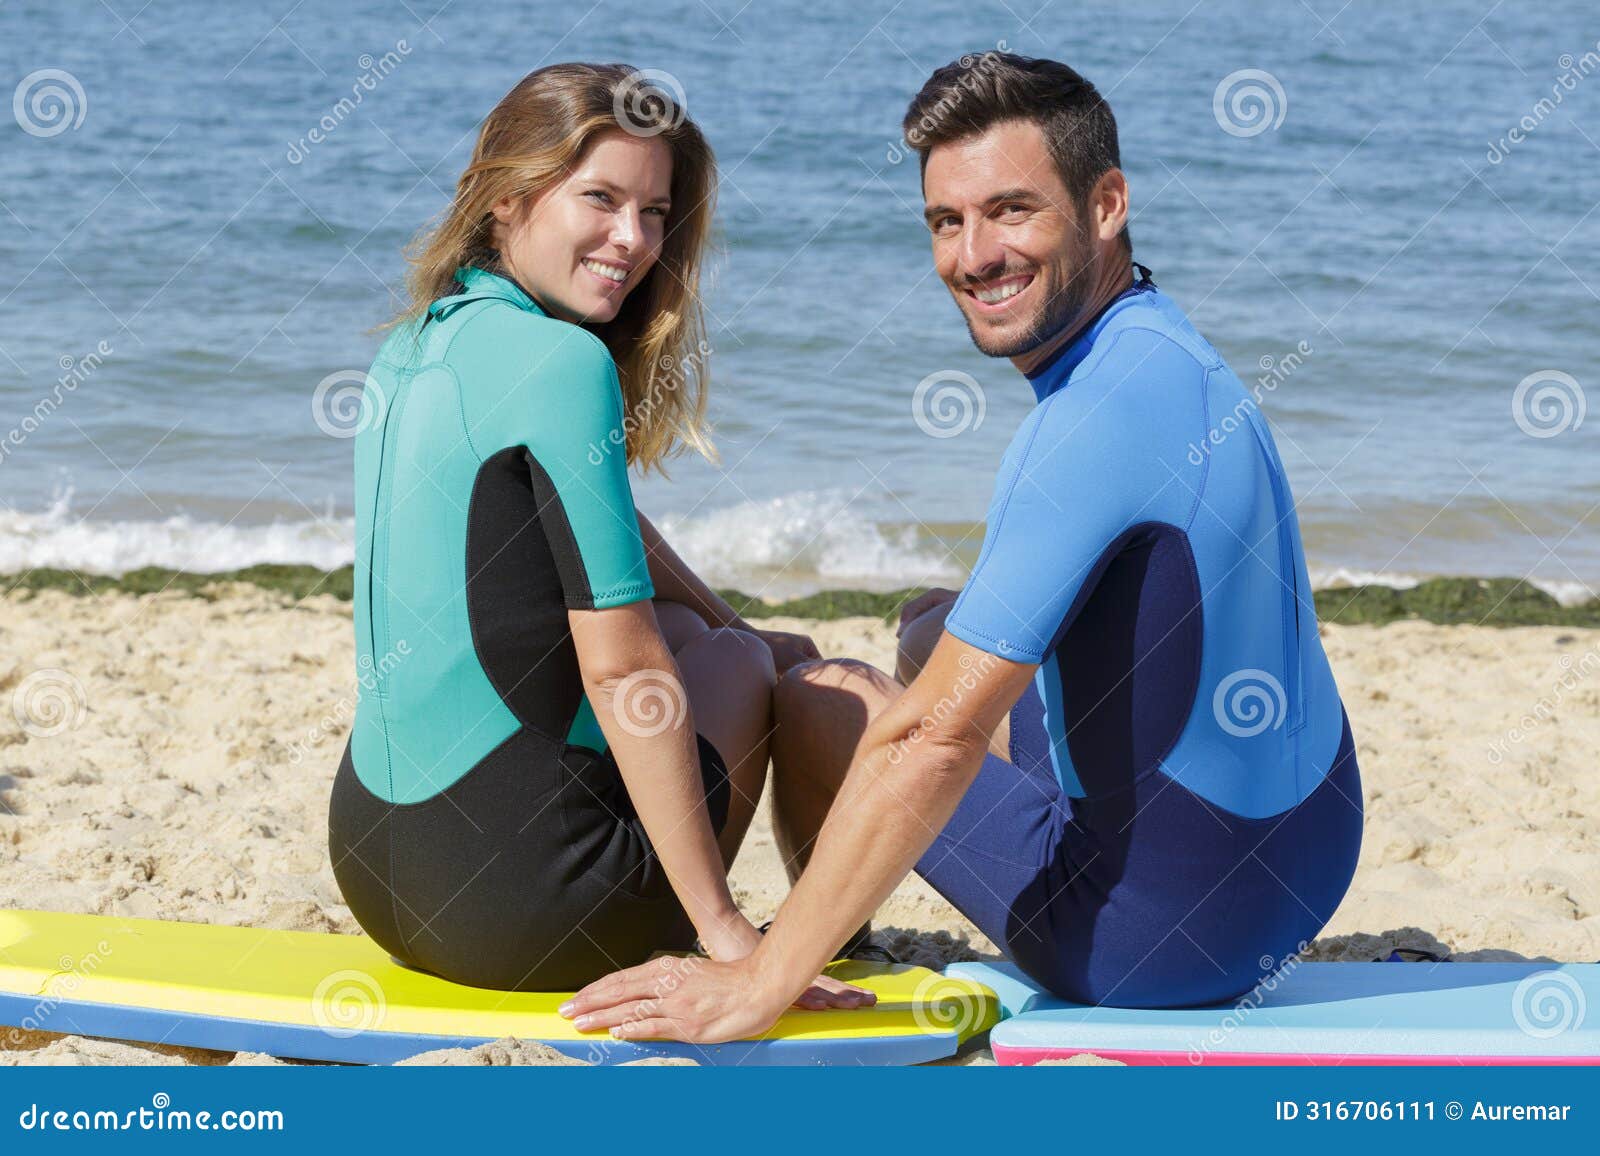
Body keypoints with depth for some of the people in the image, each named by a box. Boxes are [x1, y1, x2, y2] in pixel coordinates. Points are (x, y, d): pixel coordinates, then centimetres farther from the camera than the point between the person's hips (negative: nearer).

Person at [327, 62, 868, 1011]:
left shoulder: (418, 343, 11)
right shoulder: (562, 361, -16)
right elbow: (622, 667, -19)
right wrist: (727, 930, -15)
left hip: (372, 868, 8)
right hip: (515, 907, -8)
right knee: (743, 663, 19)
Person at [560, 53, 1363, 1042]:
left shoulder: (1108, 410, -24)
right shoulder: (1169, 354, 6)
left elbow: (940, 736, -27)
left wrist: (761, 985, -24)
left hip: (1168, 940, -9)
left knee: (820, 700, 5)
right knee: (938, 628, 24)